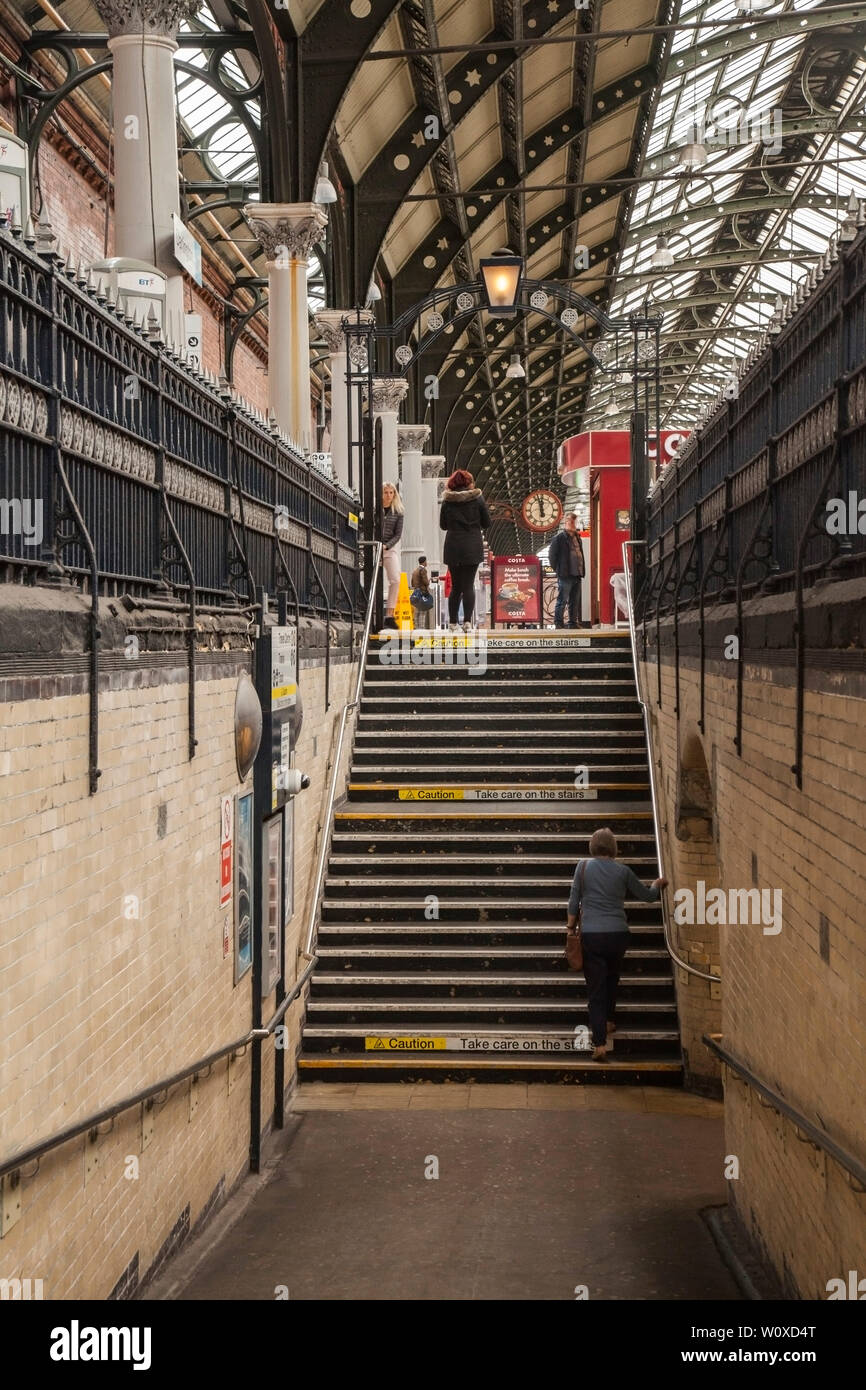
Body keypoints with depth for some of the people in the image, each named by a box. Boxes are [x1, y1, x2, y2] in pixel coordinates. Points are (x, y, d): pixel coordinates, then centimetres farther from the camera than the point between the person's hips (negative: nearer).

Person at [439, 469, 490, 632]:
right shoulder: (477, 499, -3)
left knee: (455, 586, 10)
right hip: (473, 547, -1)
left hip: (452, 547, 1)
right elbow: (486, 523, 4)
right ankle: (467, 620, -11)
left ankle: (453, 623, 9)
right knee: (469, 585, 1)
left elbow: (443, 525, 7)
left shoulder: (447, 500, -1)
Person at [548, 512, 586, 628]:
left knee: (575, 601, 10)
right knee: (562, 600, -6)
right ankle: (558, 623, -1)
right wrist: (557, 569, -5)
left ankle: (573, 622, 16)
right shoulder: (560, 537, -5)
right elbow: (552, 554, -6)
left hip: (576, 574, 7)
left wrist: (582, 570, 14)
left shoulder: (577, 537, 18)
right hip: (565, 575, -7)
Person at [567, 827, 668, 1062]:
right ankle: (609, 1021, 42)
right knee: (612, 980, 28)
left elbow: (573, 901, 1)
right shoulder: (622, 871, 3)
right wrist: (658, 885, 36)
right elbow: (648, 896, 15)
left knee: (595, 988, -1)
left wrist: (571, 928, 13)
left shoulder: (584, 866, 0)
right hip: (618, 934, 2)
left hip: (591, 935, -2)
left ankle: (600, 1044, -9)